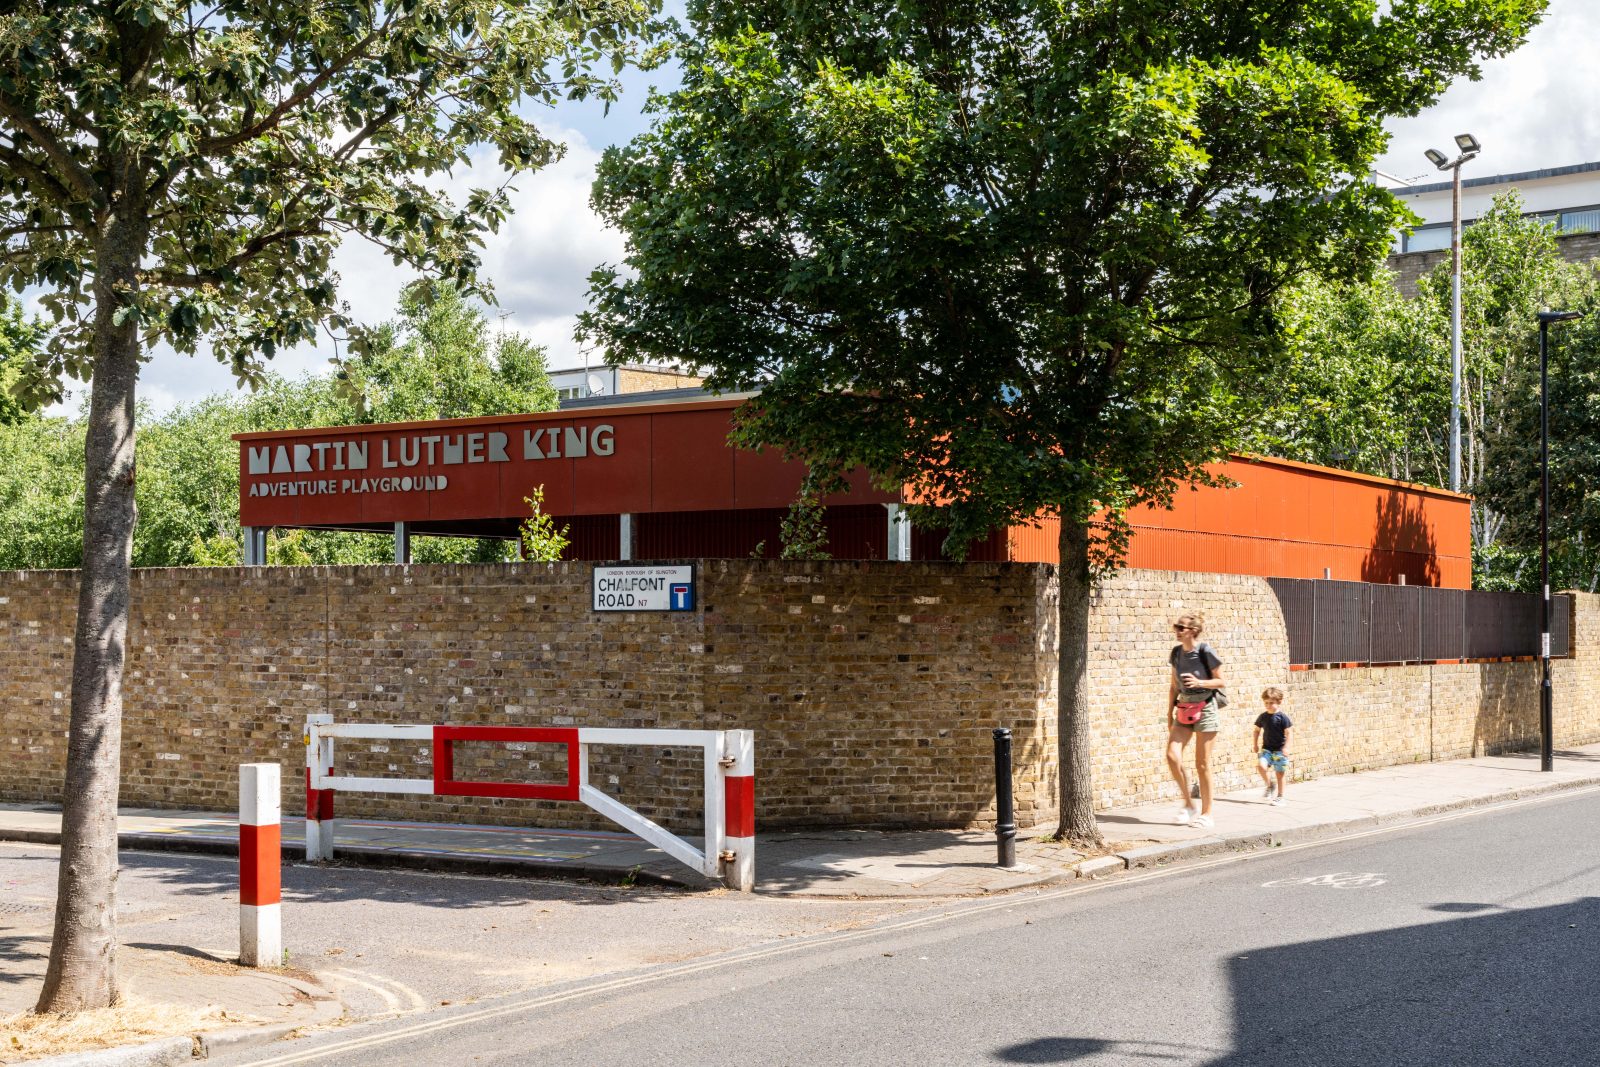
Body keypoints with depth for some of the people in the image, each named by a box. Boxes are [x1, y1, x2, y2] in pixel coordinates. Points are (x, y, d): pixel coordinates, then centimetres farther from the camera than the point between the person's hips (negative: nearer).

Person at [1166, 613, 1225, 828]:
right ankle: (1188, 804, 7)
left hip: (1204, 709, -5)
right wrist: (1170, 713, 12)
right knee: (1172, 756, -10)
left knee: (1202, 764, -1)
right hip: (1184, 710, 5)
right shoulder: (1176, 652, 5)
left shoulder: (1205, 652, -12)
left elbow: (1220, 681, -7)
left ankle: (1206, 814, 9)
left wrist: (1199, 682, -23)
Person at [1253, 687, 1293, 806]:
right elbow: (1257, 730, 15)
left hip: (1279, 750, -3)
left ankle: (1280, 797, 15)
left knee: (1280, 773, 3)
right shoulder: (1262, 717, 3)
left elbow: (1288, 733, -8)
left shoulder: (1282, 717, -9)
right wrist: (1255, 744, 9)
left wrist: (1286, 747, -14)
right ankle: (1269, 785, 6)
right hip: (1267, 748, 3)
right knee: (1260, 765, -20)